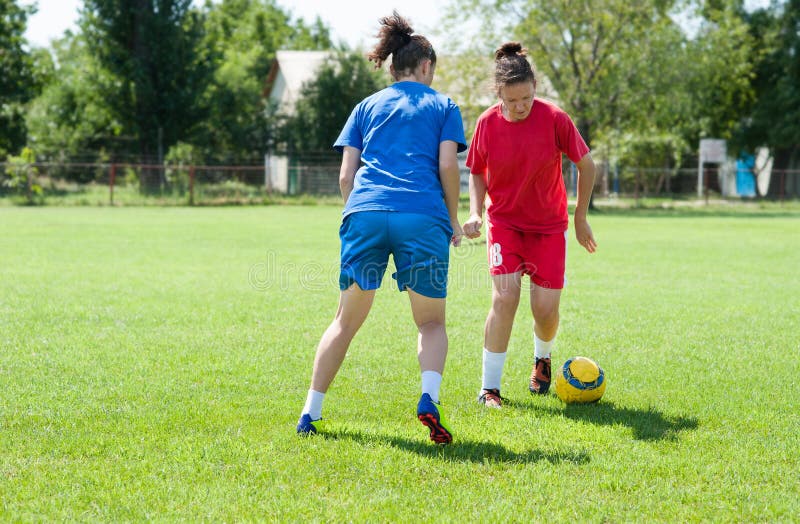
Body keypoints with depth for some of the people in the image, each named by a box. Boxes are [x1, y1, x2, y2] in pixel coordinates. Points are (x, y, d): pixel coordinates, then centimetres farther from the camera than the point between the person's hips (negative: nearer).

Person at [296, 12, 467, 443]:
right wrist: (453, 220, 13)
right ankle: (429, 399, -14)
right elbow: (447, 166, 4)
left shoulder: (367, 107, 24)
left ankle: (310, 412, 10)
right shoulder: (442, 106, 17)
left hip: (364, 213, 2)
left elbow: (346, 175, 15)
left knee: (346, 321, 13)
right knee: (431, 322, 11)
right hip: (423, 217, -2)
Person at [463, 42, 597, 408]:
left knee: (545, 308, -4)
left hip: (549, 226, 0)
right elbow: (477, 173, 6)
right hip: (504, 222, 0)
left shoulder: (554, 119, -17)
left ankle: (542, 358, 33)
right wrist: (475, 213, -10)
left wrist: (580, 217, 2)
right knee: (504, 297, -18)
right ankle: (489, 387, -7)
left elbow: (586, 165, -3)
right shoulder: (487, 123, -11)